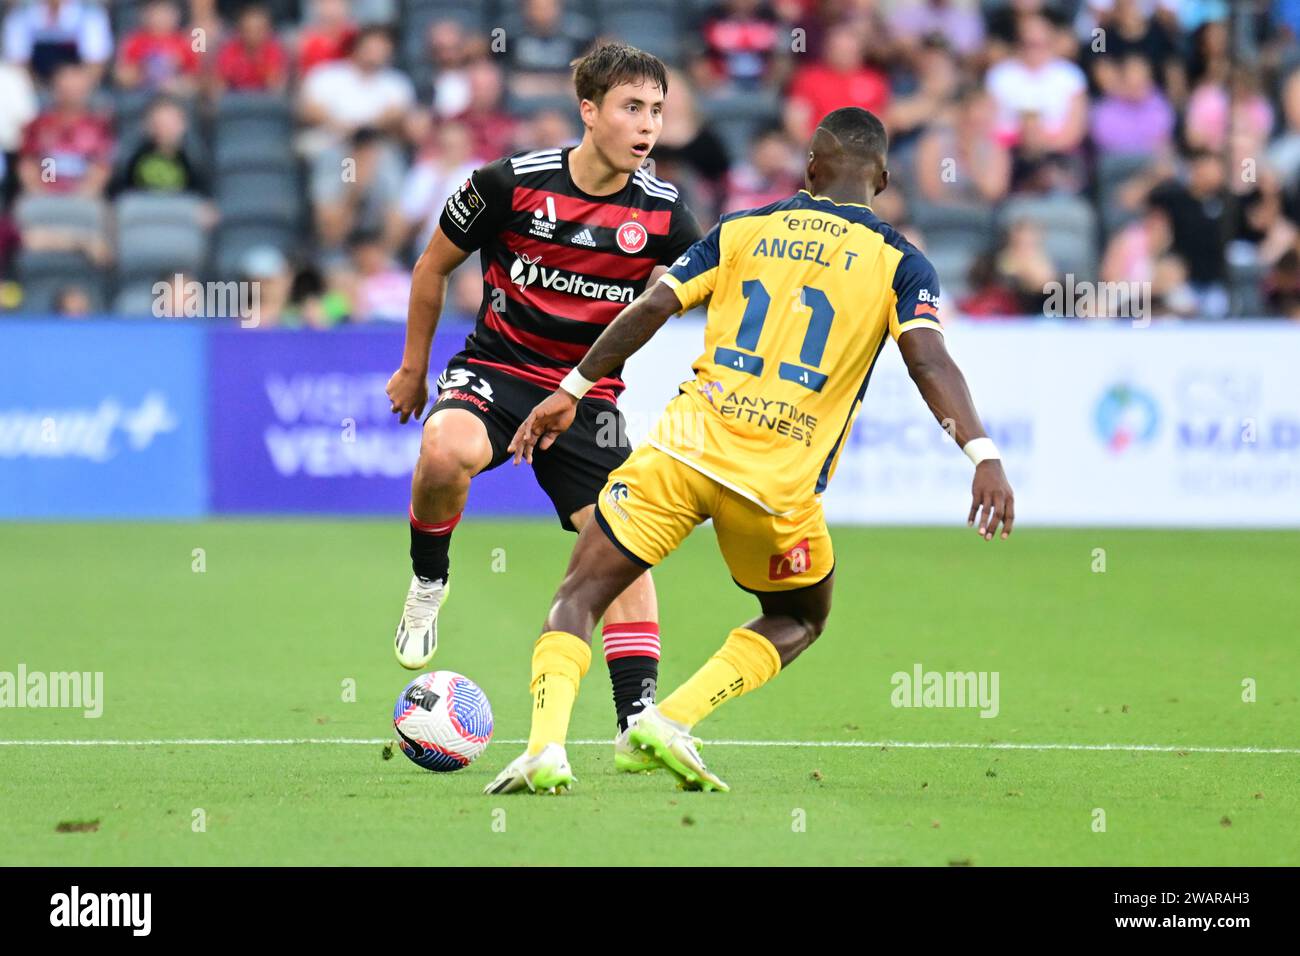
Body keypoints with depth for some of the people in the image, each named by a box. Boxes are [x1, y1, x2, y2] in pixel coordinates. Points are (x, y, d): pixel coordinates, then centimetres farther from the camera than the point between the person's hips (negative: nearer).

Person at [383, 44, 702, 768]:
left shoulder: (662, 212, -5)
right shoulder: (512, 183, -11)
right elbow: (435, 266, 5)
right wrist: (414, 368, 12)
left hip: (589, 395, 2)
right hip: (498, 370, -2)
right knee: (449, 449, -35)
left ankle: (637, 720, -7)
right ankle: (428, 581, -6)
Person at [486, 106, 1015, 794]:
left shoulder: (743, 229, 11)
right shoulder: (900, 264, 6)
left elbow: (652, 306, 5)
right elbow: (929, 359, -10)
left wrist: (571, 390, 12)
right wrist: (983, 455, -19)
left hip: (686, 446, 1)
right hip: (782, 481, -1)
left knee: (579, 598, 7)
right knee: (799, 621, 24)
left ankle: (545, 746, -17)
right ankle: (674, 721, 4)